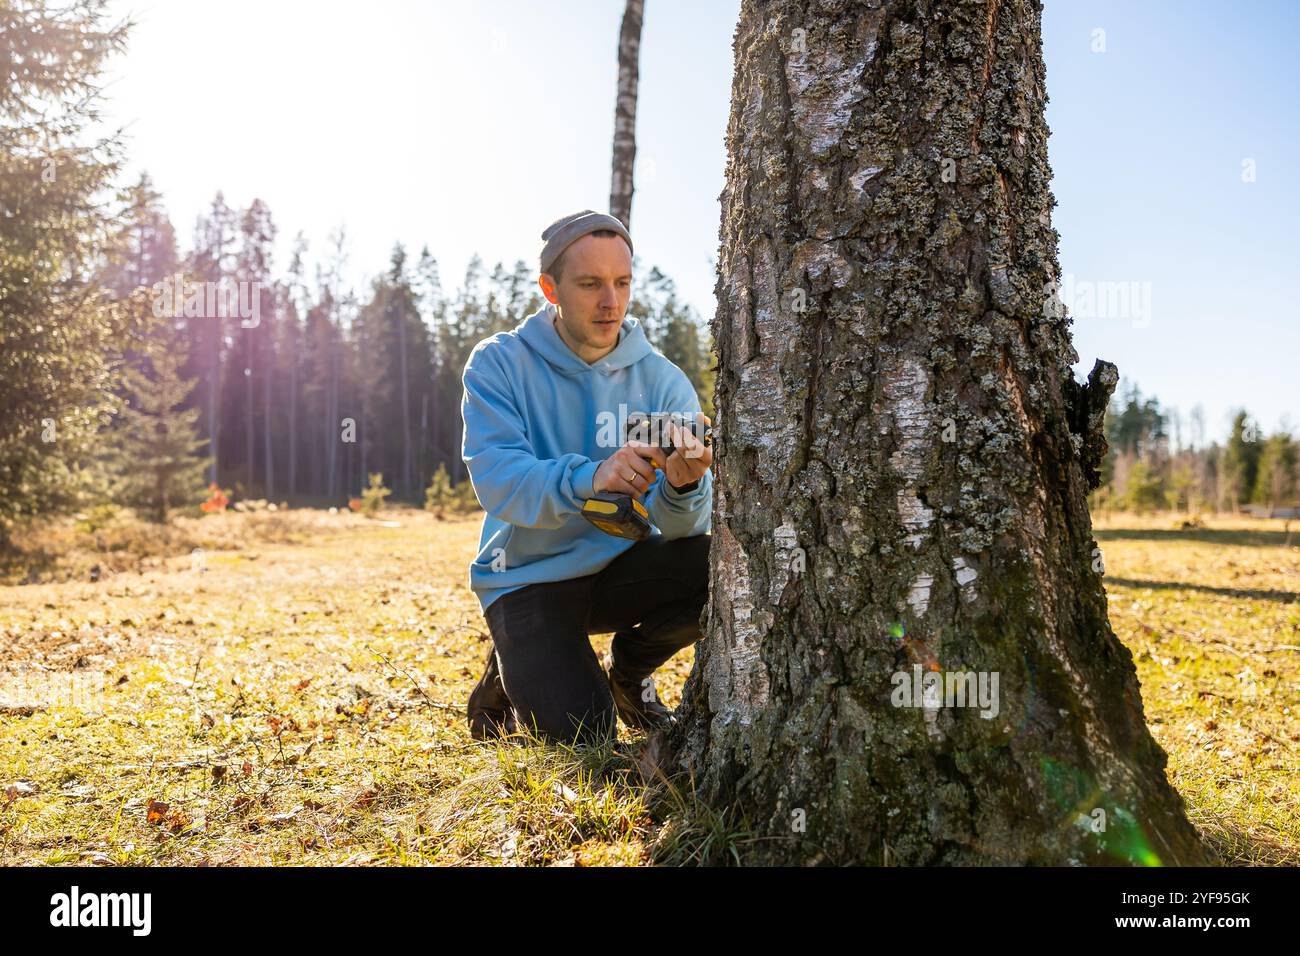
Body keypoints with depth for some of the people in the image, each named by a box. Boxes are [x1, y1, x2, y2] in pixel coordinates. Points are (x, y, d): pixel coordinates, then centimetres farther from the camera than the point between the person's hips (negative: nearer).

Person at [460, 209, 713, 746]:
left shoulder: (662, 380, -5)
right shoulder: (499, 364, -10)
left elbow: (679, 524, -15)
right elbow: (497, 481, -26)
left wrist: (682, 487, -40)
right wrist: (589, 478, -44)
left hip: (622, 567, 3)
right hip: (528, 576, -3)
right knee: (581, 733, -22)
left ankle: (628, 670, 5)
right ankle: (512, 671, 14)